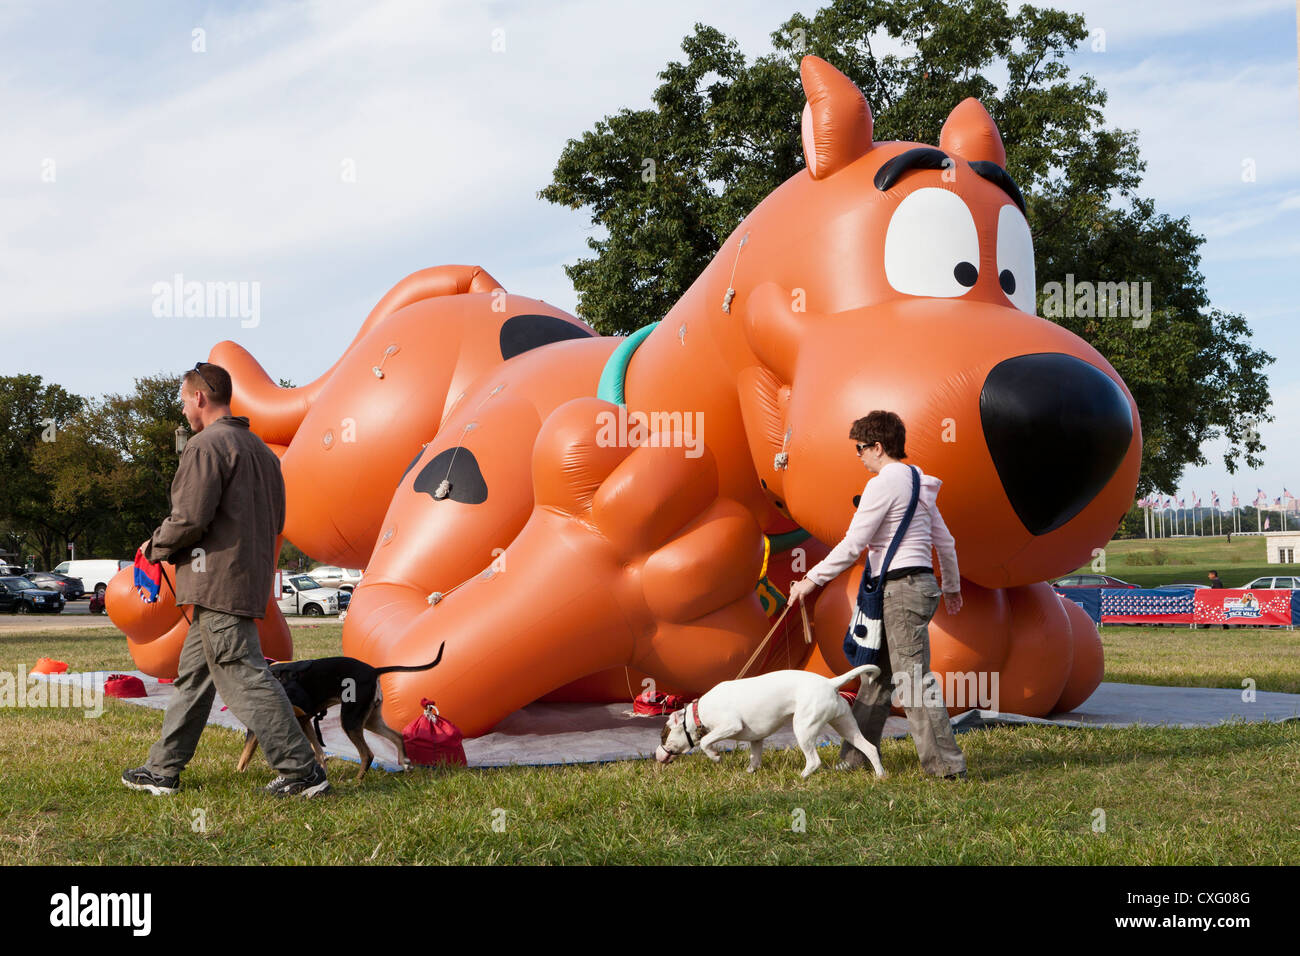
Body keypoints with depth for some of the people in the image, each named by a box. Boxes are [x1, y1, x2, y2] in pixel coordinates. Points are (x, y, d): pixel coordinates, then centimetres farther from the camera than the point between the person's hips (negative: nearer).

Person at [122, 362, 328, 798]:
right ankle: (163, 770, 23)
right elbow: (275, 520, 22)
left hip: (218, 583, -10)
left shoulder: (206, 445, -11)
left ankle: (302, 771, -10)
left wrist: (156, 546, 1)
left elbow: (189, 519, -17)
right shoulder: (259, 448, 18)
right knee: (193, 676, 16)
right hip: (250, 579, 10)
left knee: (244, 679, -9)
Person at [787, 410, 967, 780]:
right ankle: (855, 758, 19)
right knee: (878, 676, 13)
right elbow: (945, 542, 22)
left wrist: (813, 579, -6)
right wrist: (952, 586, 36)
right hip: (921, 583, 10)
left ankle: (948, 765, -9)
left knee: (914, 680, -9)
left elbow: (852, 545, -14)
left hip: (903, 589, -10)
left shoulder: (884, 484, -12)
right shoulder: (917, 483, 16)